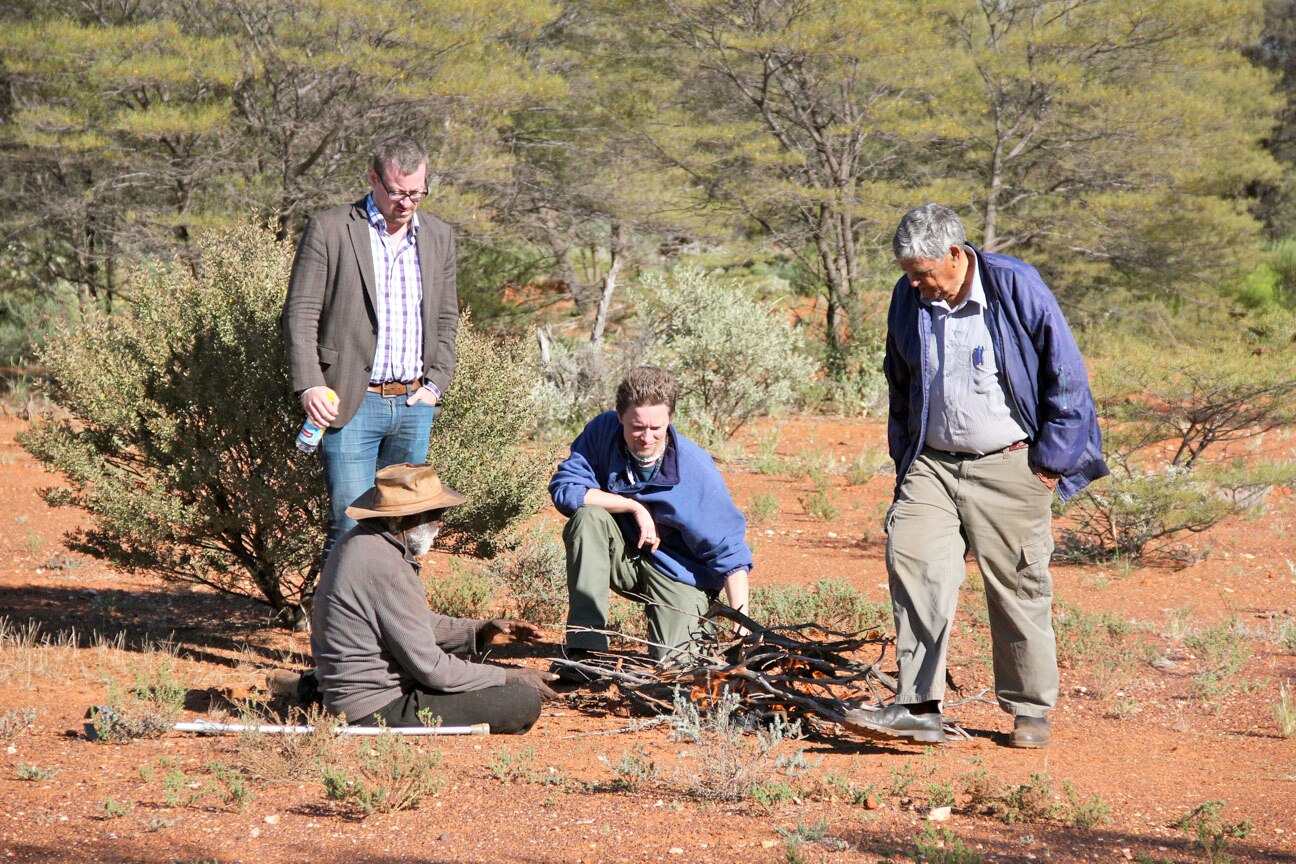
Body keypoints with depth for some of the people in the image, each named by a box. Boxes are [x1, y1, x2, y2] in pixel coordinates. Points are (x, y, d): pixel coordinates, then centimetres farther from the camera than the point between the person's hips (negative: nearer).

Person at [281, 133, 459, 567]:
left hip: (414, 404, 5)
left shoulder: (438, 236, 14)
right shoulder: (328, 229, -2)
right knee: (351, 525, -10)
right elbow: (299, 314, -4)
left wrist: (435, 383, 8)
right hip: (351, 402, -5)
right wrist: (309, 385, -14)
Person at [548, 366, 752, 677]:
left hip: (678, 572, -2)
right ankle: (586, 650, -28)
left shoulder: (696, 469, -21)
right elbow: (563, 488, -19)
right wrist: (634, 506, -24)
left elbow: (730, 553, -18)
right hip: (622, 556, 2)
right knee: (588, 517, -29)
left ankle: (701, 622, 18)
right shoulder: (603, 432, -15)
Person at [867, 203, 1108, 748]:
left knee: (1018, 585, 3)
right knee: (912, 561, -16)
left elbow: (1066, 376, -4)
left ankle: (1031, 710, 18)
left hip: (1009, 466, -3)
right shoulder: (908, 298, 3)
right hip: (931, 464, 3)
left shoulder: (1016, 287, -10)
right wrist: (905, 459, 17)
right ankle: (919, 705, -15)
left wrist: (1051, 459, -4)